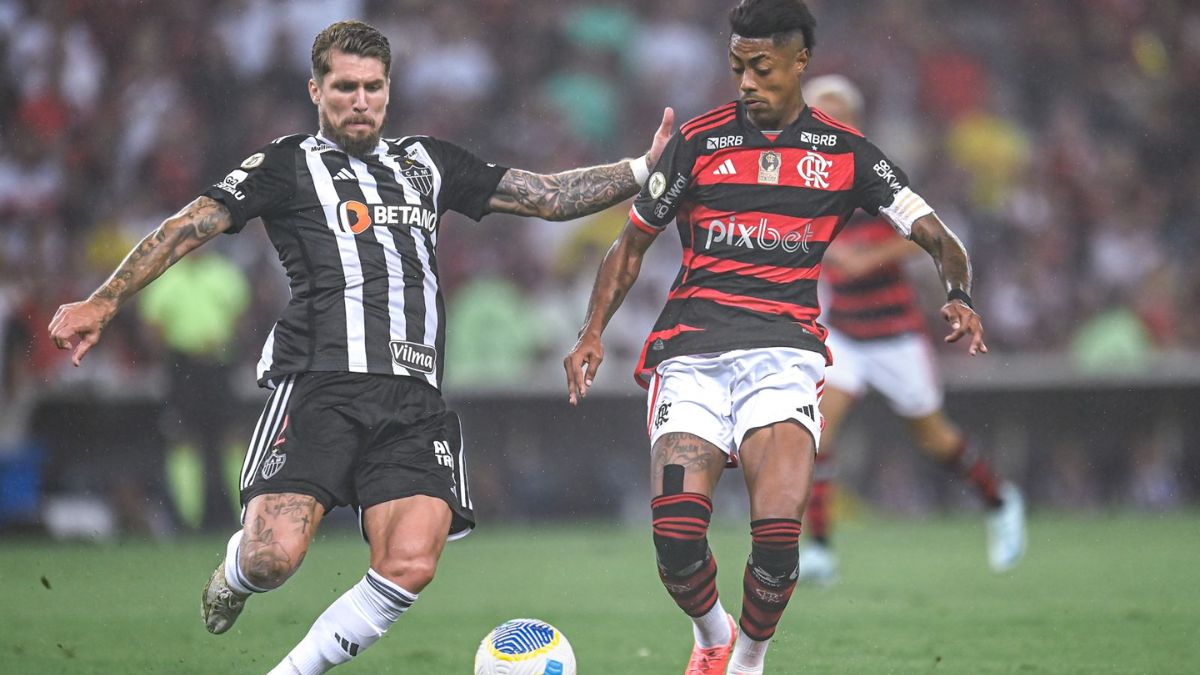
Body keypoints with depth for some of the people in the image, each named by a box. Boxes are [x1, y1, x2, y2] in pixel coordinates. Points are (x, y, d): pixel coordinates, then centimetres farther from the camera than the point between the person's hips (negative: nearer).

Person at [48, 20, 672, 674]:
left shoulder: (429, 162, 24)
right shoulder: (289, 165, 11)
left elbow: (548, 195, 27)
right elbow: (191, 224, 2)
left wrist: (645, 169, 17)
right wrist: (103, 301, -9)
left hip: (414, 400, 4)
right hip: (319, 386, -4)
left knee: (409, 566, -17)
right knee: (273, 556, -19)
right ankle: (234, 573, 20)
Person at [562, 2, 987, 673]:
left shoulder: (845, 152, 10)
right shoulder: (699, 140, 11)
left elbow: (940, 239, 10)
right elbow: (631, 245, 17)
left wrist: (960, 298, -12)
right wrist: (593, 333, 2)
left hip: (784, 350, -1)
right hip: (691, 352, 1)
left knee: (778, 535, -22)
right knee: (676, 536, -16)